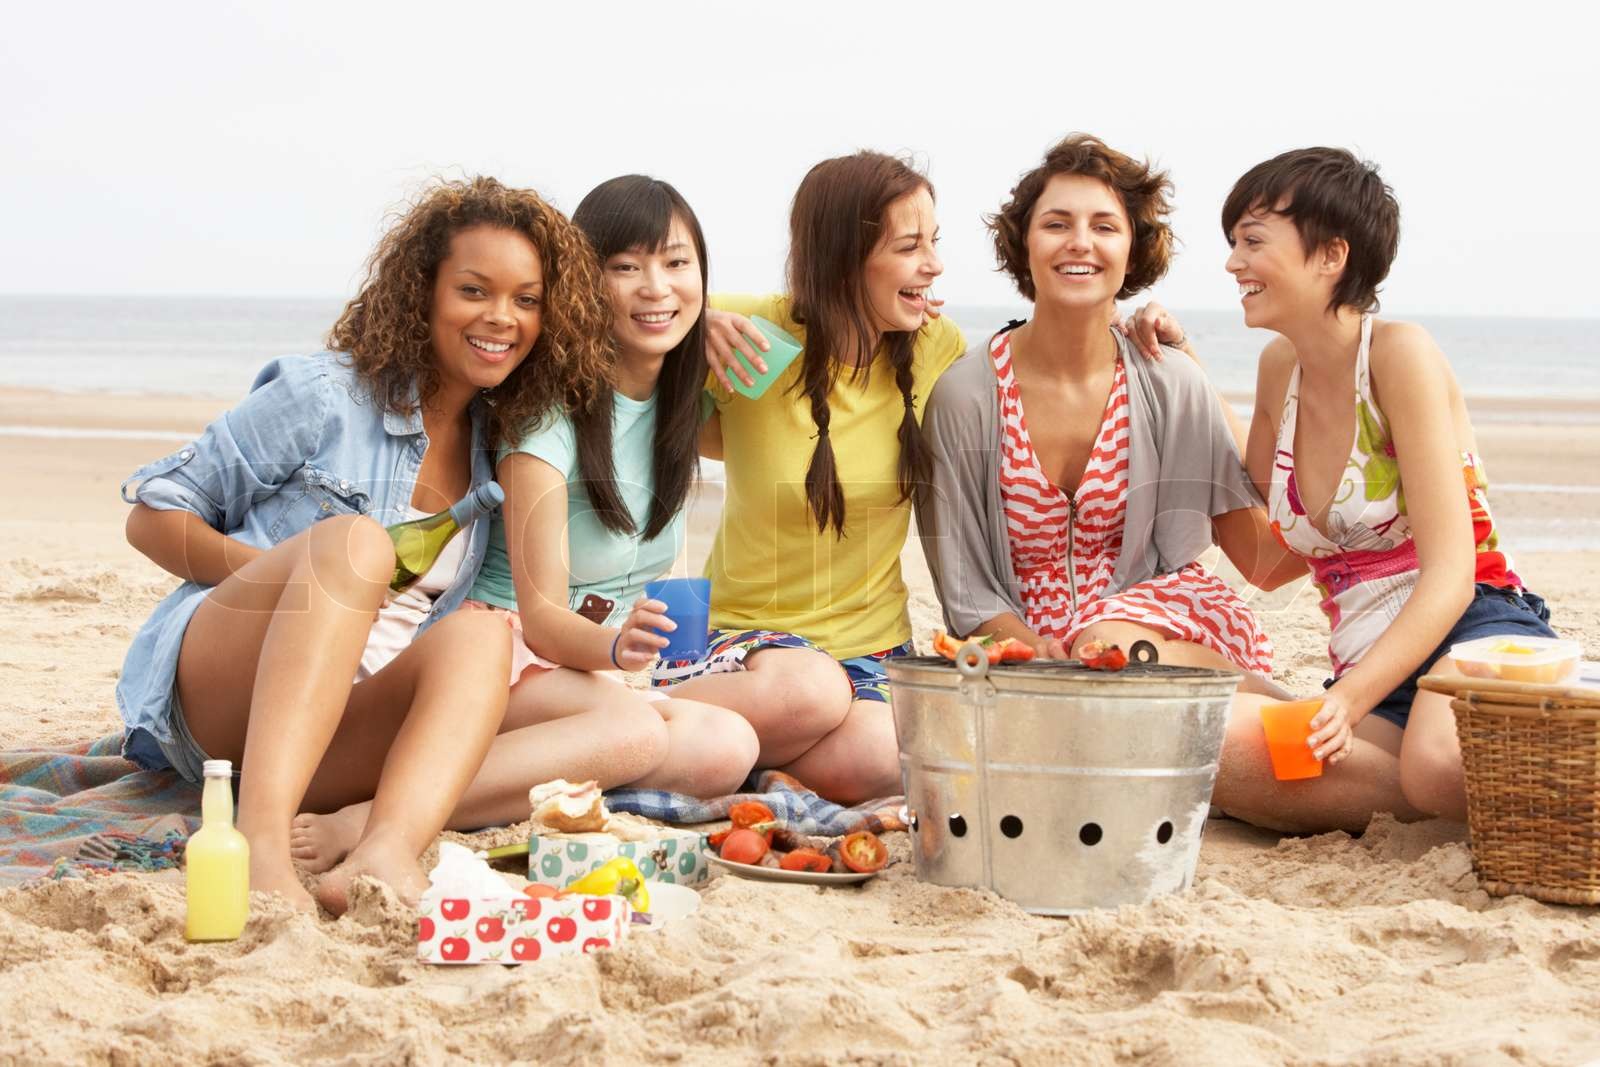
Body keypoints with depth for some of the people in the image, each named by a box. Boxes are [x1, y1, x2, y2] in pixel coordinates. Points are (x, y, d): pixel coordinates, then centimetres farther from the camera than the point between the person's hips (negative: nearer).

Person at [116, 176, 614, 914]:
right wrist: (281, 575, -14)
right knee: (355, 540, -31)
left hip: (346, 732, 4)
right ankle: (260, 845, -51)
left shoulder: (499, 449, 14)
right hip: (211, 696, -4)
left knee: (479, 633, -25)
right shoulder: (327, 397, -1)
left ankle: (387, 852, -53)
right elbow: (151, 514, 1)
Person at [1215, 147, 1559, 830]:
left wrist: (1346, 702, -28)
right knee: (1213, 749, -28)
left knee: (1438, 763, -41)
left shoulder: (1399, 353, -7)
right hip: (1367, 673, 6)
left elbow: (1449, 574, -14)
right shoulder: (1281, 367, 13)